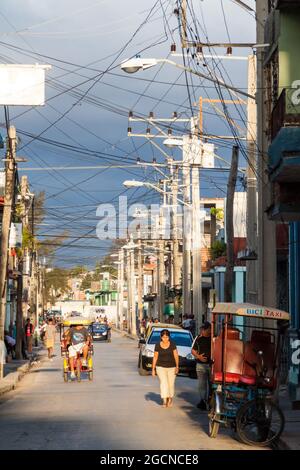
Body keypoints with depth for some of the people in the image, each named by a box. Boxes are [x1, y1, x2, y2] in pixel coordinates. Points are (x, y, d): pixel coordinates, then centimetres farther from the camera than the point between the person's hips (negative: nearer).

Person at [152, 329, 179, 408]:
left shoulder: (172, 344, -3)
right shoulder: (158, 345, -2)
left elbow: (176, 356, -5)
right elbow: (155, 357, 4)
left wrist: (177, 366, -14)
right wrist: (153, 369, 4)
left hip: (171, 367, 0)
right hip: (161, 367, 0)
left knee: (171, 384, 5)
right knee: (163, 383, -13)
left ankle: (170, 399, 28)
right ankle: (164, 400, -15)